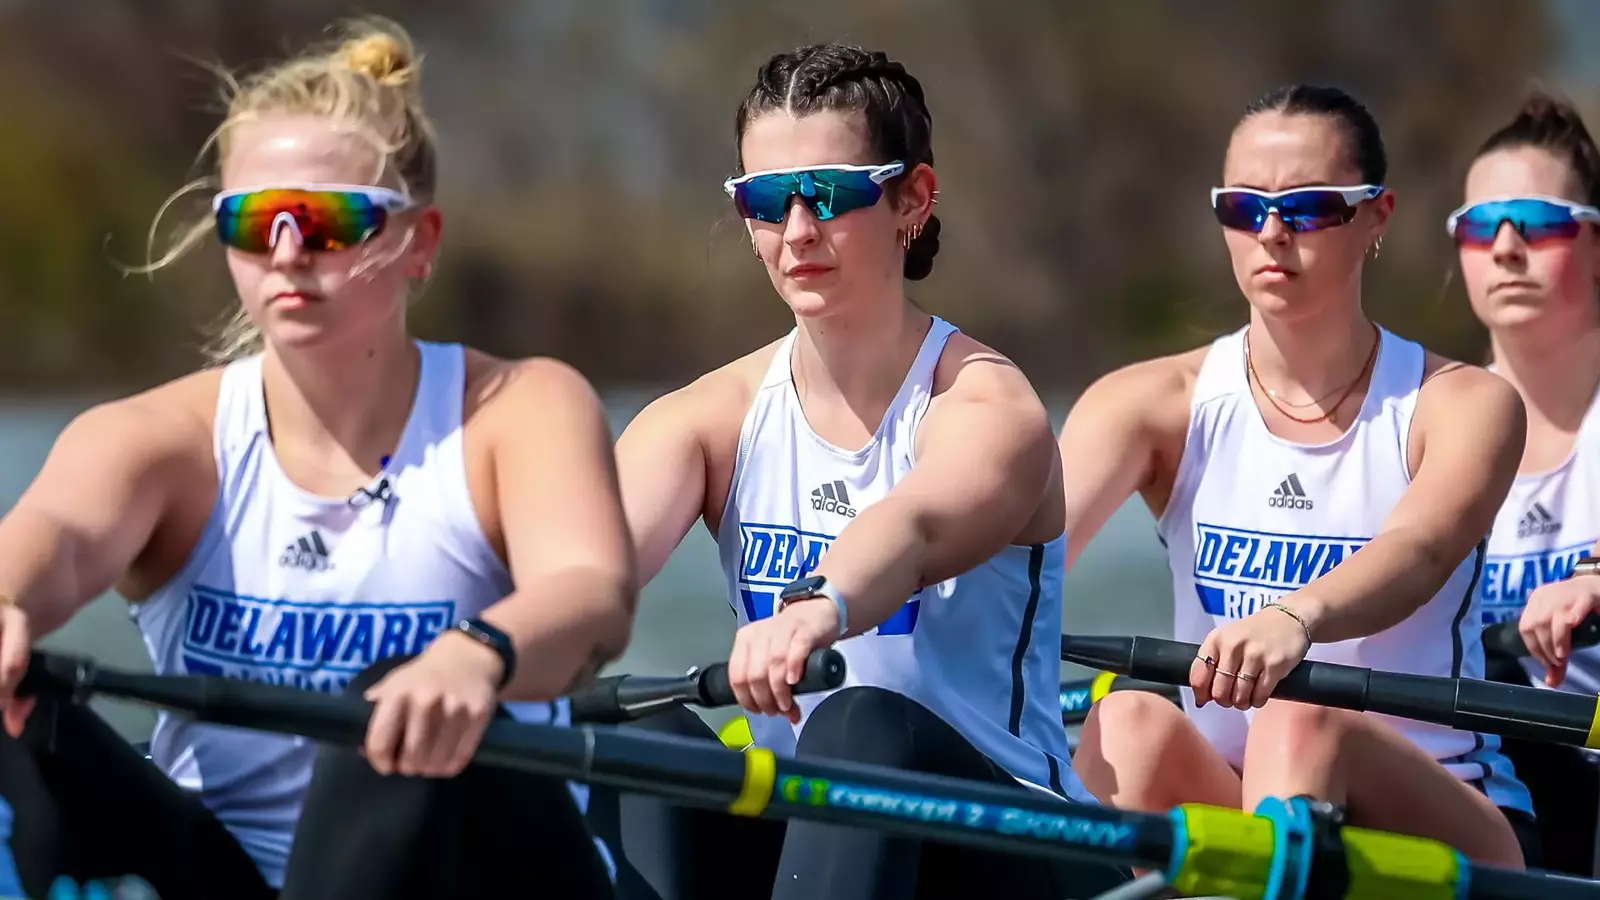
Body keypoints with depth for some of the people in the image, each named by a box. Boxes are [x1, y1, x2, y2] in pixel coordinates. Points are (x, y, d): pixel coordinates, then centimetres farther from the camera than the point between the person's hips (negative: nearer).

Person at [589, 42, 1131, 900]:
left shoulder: (986, 406, -10)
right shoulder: (711, 417, 3)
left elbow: (915, 528, -35)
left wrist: (820, 610, -59)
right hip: (798, 827, 4)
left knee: (868, 729, -36)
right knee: (641, 739, -26)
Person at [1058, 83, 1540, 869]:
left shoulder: (1463, 407, -3)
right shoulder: (1154, 403, 2)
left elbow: (1417, 553, -26)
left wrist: (1297, 617, -49)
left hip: (1438, 823, -2)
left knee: (1300, 722, -33)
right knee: (1131, 722, -30)